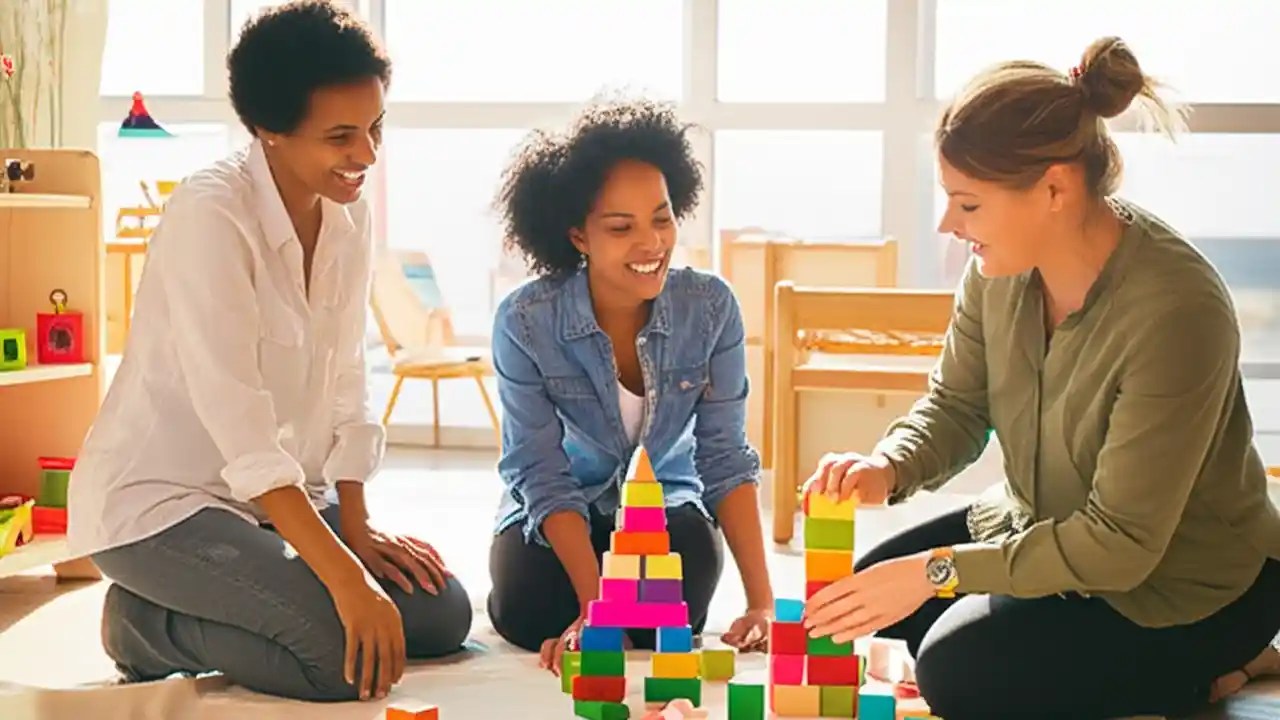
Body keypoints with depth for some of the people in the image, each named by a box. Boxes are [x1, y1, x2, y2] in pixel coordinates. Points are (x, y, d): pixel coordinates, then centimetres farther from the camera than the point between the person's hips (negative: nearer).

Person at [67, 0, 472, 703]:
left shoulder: (348, 211, -1)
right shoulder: (210, 216, -24)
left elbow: (344, 384, 5)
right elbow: (239, 425, -29)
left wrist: (357, 527, -3)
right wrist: (346, 577, -33)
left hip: (280, 490, 8)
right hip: (156, 500, -8)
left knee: (444, 615, -1)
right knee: (347, 653, -24)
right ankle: (144, 623, 0)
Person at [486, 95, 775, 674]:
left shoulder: (711, 307, -19)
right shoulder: (525, 322, -25)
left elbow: (726, 457, -15)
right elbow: (543, 475, -22)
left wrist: (762, 603, -23)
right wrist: (595, 605, -31)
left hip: (667, 501, 1)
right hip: (561, 510, -1)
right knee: (530, 615, -27)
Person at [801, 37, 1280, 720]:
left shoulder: (1175, 311, -35)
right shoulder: (1003, 265, -15)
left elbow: (1118, 545, -31)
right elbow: (955, 403, 0)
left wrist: (936, 571, -29)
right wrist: (888, 467, -22)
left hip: (1184, 580, -7)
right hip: (1045, 528, 8)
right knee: (869, 601, 7)